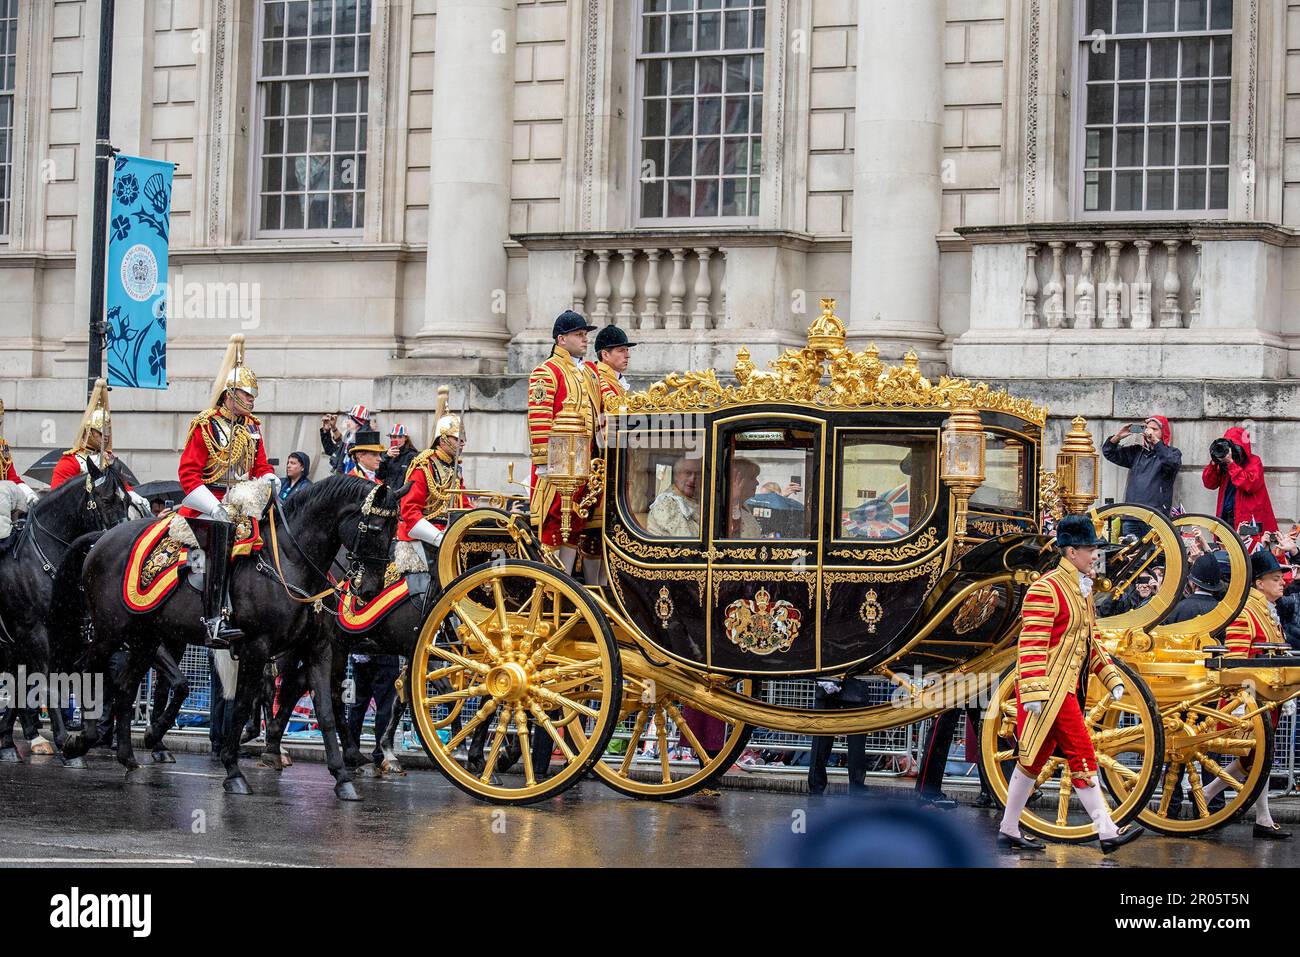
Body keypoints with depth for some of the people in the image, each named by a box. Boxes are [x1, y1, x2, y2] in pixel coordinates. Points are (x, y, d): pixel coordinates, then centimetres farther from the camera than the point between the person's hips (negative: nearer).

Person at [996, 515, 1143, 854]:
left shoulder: (1083, 590, 17)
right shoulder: (1046, 590, -14)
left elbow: (1090, 641, 26)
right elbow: (1032, 644, -19)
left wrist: (1112, 678, 20)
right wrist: (1033, 693, -24)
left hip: (1068, 689, 10)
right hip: (1050, 689, -10)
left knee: (1033, 760, 12)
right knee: (1082, 756, -9)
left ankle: (1009, 831, 16)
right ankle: (1107, 832, -7)